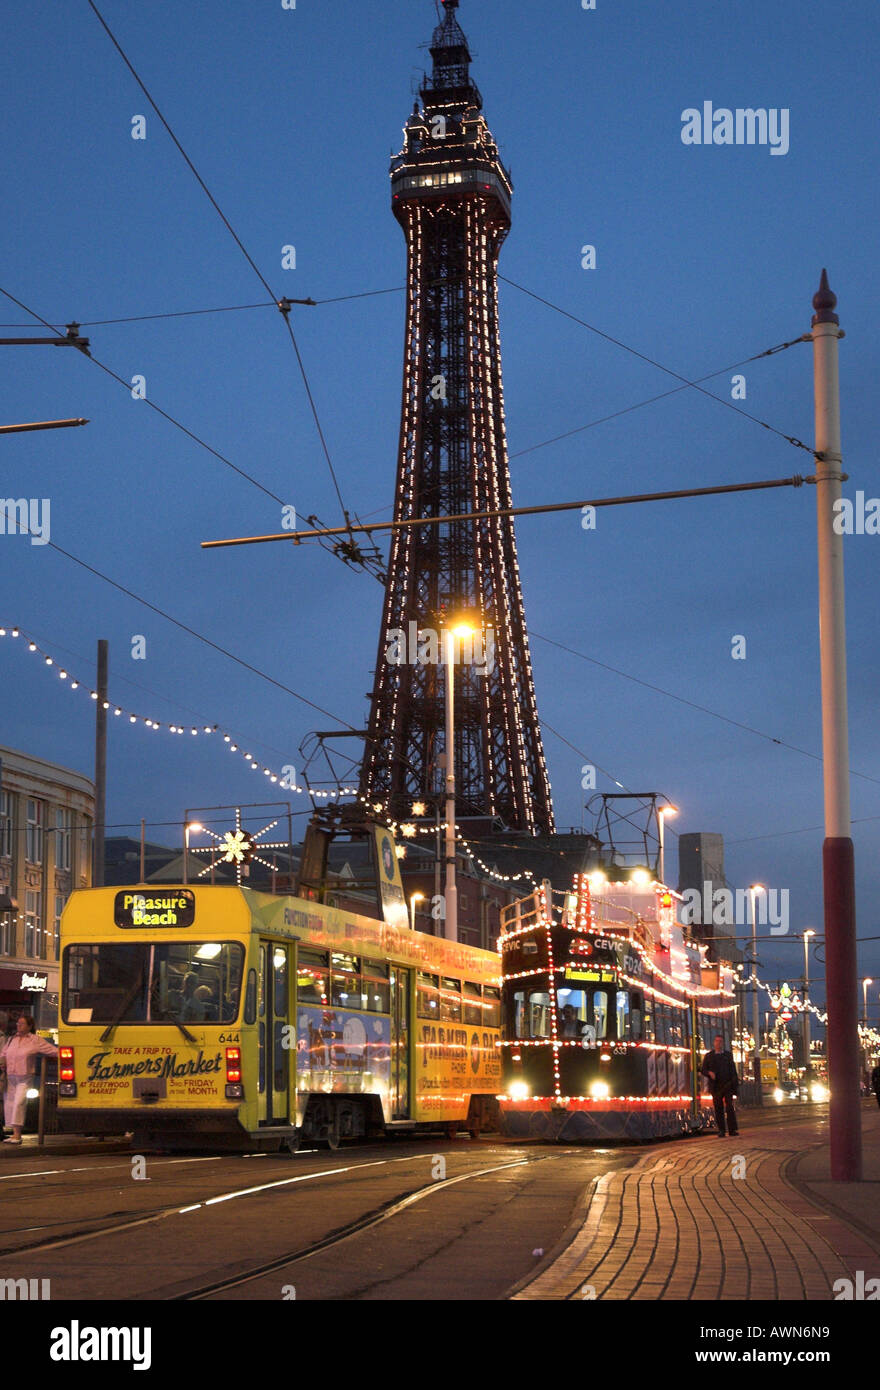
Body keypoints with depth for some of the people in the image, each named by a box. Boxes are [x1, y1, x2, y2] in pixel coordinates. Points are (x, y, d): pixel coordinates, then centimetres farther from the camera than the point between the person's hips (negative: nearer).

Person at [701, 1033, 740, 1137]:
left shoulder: (728, 1055, 14)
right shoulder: (708, 1056, 10)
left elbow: (733, 1070, 13)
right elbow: (703, 1070, 8)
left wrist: (735, 1083, 6)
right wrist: (709, 1073, -13)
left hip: (727, 1085, 0)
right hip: (716, 1087, 0)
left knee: (730, 1107, -9)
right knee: (718, 1109, 0)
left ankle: (733, 1129, -8)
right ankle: (721, 1131, 4)